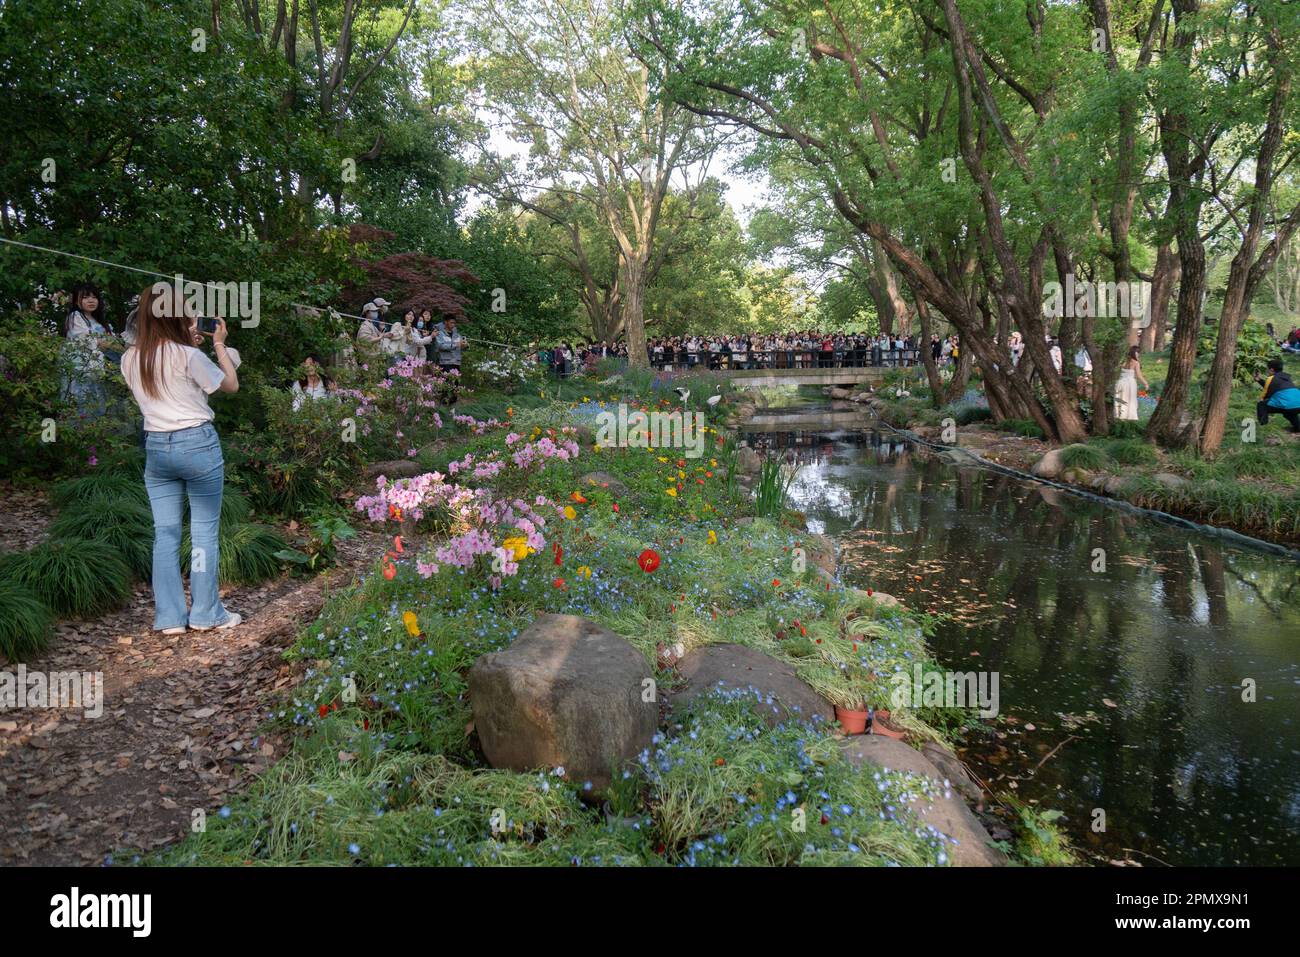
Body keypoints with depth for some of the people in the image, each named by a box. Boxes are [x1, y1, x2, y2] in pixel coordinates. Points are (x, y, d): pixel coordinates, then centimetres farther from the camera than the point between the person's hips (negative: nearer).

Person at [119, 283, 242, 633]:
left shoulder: (130, 359, 4)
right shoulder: (189, 356, -13)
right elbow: (232, 385, 0)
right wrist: (219, 344, 8)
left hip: (156, 447, 5)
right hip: (197, 444, -5)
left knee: (165, 533, 8)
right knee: (204, 531, 4)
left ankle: (170, 617, 12)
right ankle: (206, 614, 11)